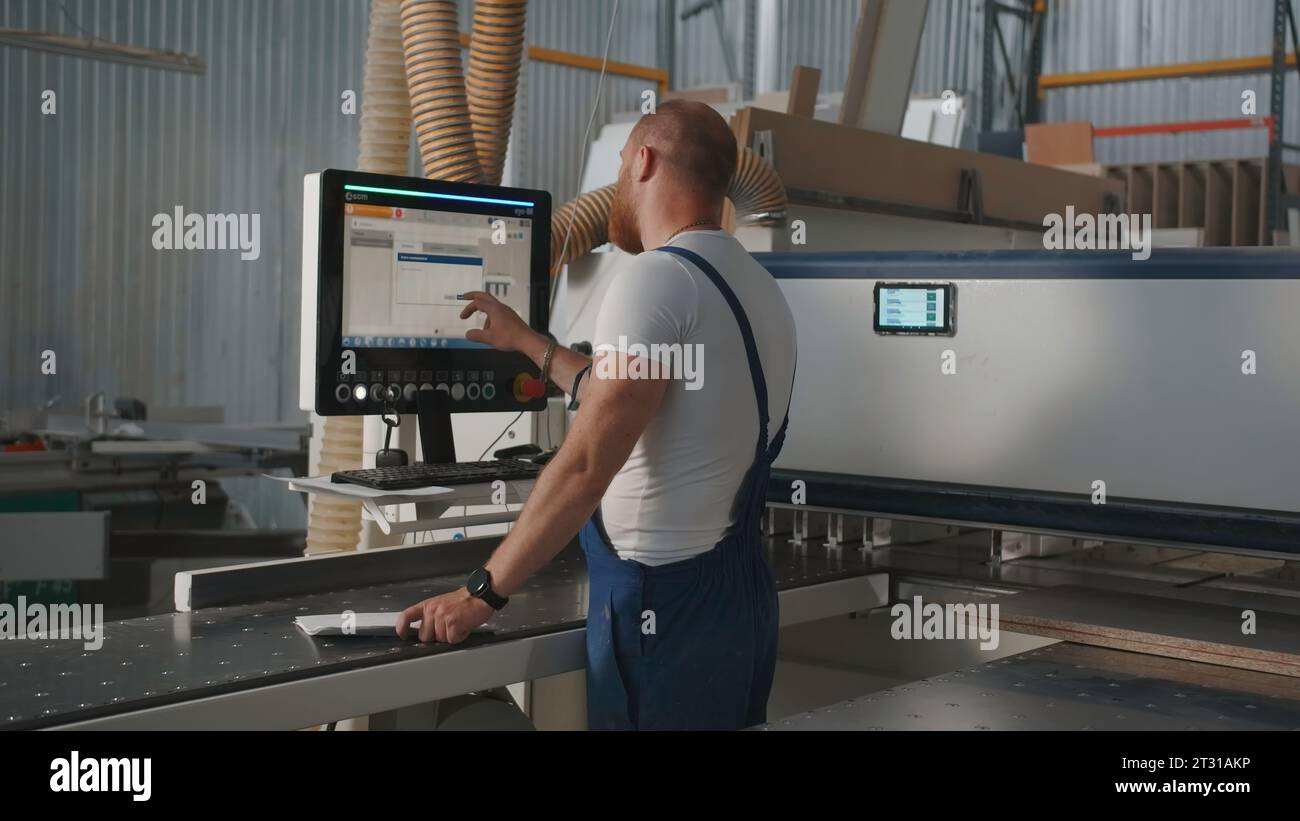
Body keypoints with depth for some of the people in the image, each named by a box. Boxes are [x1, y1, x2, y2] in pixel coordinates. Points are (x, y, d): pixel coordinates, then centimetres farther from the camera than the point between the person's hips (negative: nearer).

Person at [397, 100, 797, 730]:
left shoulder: (657, 277, -17)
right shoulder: (758, 286, 12)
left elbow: (586, 465, -22)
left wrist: (481, 593, -15)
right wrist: (526, 342, 34)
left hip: (664, 603, -9)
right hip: (741, 590, 9)